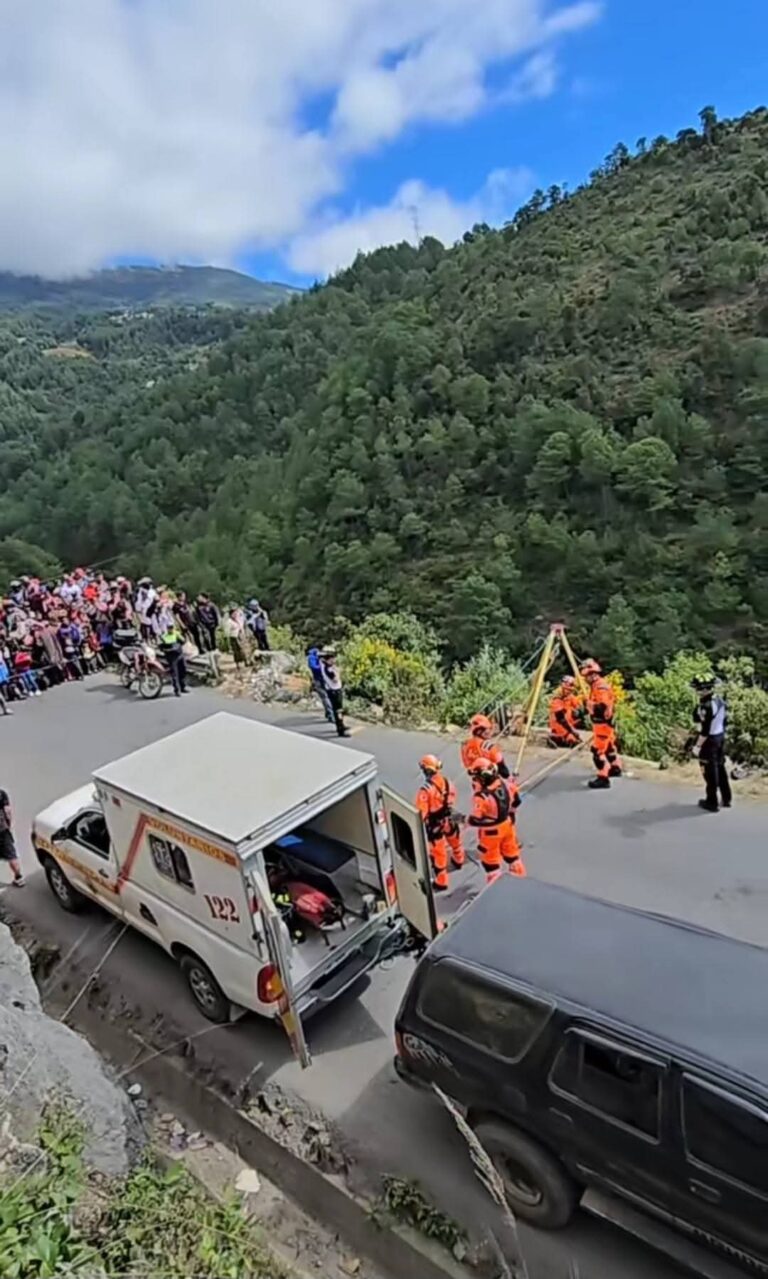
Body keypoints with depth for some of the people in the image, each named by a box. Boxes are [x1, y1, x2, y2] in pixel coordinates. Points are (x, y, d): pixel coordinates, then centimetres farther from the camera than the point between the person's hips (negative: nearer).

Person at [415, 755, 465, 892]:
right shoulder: (447, 782, -11)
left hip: (435, 824, -6)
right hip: (449, 819, 6)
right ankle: (458, 860, 60)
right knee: (454, 840, 32)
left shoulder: (426, 789, -31)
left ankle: (441, 882, 19)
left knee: (437, 852, 7)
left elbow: (421, 812, -27)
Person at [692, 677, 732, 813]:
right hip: (721, 737, 9)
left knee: (710, 772, 5)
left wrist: (697, 746, -16)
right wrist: (721, 734, 22)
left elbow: (705, 729, -25)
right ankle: (726, 799, 32)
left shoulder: (706, 705, -27)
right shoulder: (720, 700, 0)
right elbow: (725, 722, 10)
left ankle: (712, 802, 16)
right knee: (720, 768, 20)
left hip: (709, 741, -9)